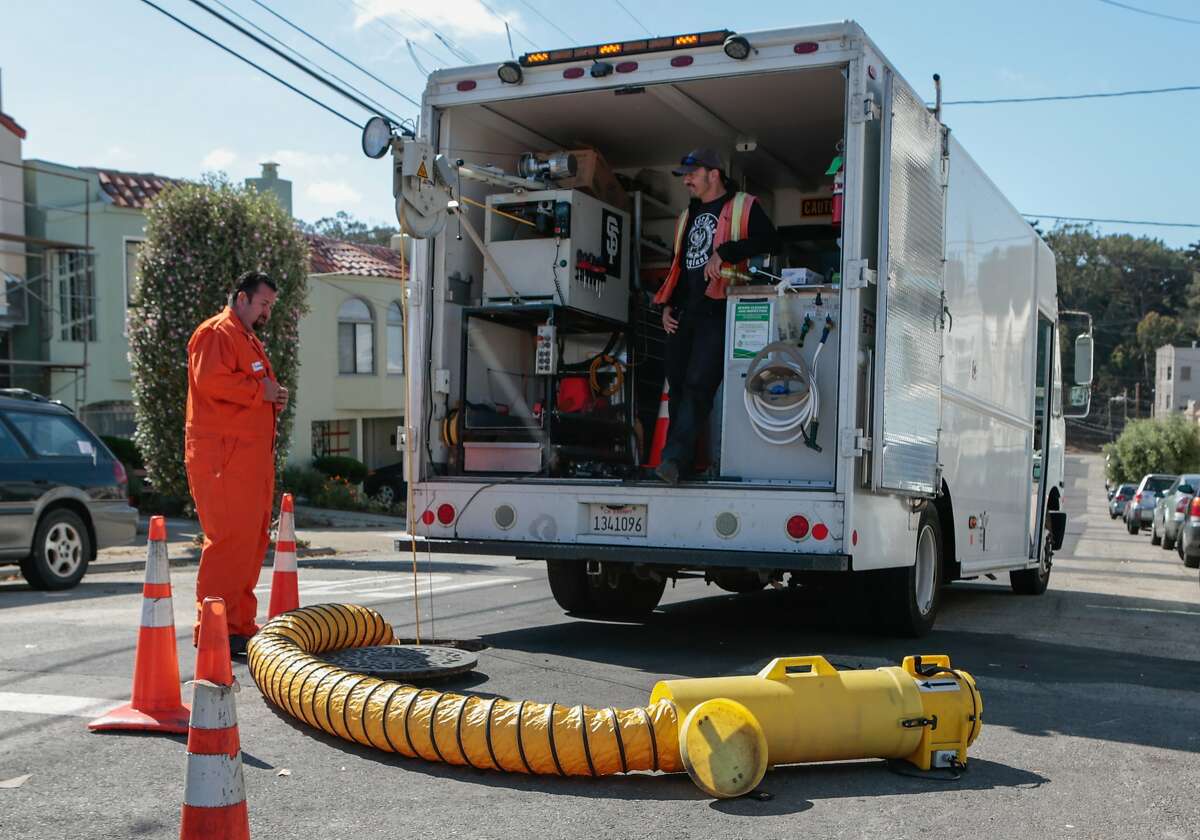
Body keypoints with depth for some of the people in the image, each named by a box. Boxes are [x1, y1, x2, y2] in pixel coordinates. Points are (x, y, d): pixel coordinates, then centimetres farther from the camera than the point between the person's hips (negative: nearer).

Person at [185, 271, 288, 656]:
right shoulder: (216, 332, -5)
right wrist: (260, 390, -13)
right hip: (223, 455, -10)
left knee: (252, 541, 10)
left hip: (253, 457, 10)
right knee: (229, 540, -12)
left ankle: (240, 626, 16)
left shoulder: (250, 341, 27)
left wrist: (275, 400, 12)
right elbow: (210, 379, -22)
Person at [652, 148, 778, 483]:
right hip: (683, 314, 8)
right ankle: (678, 457, 12)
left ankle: (674, 458, -23)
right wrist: (667, 304, 16)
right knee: (677, 385, 5)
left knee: (698, 383, -17)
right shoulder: (688, 216, 26)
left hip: (717, 310, -7)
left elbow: (767, 241, -12)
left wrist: (724, 253, -20)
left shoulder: (743, 206, 3)